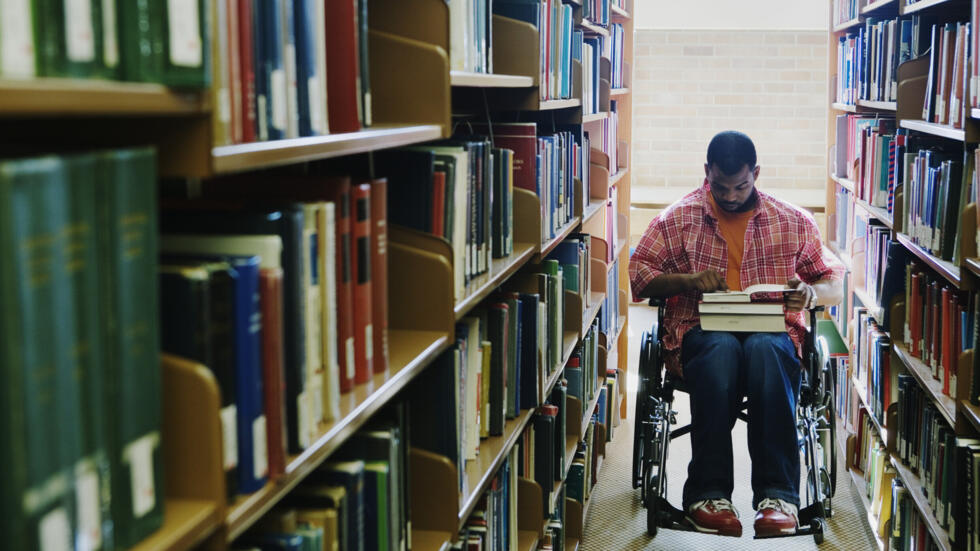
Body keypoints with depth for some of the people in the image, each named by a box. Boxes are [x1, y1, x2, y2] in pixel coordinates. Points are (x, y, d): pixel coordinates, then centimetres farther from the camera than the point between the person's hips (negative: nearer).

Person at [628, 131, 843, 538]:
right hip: (701, 332, 0)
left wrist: (811, 294, -8)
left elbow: (836, 284, 17)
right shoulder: (677, 219, 12)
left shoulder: (794, 222, 15)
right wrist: (687, 280, -11)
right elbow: (637, 276, 8)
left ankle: (777, 495, -38)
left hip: (773, 333, 1)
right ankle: (708, 493, -35)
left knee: (765, 349, -38)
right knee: (721, 349, -39)